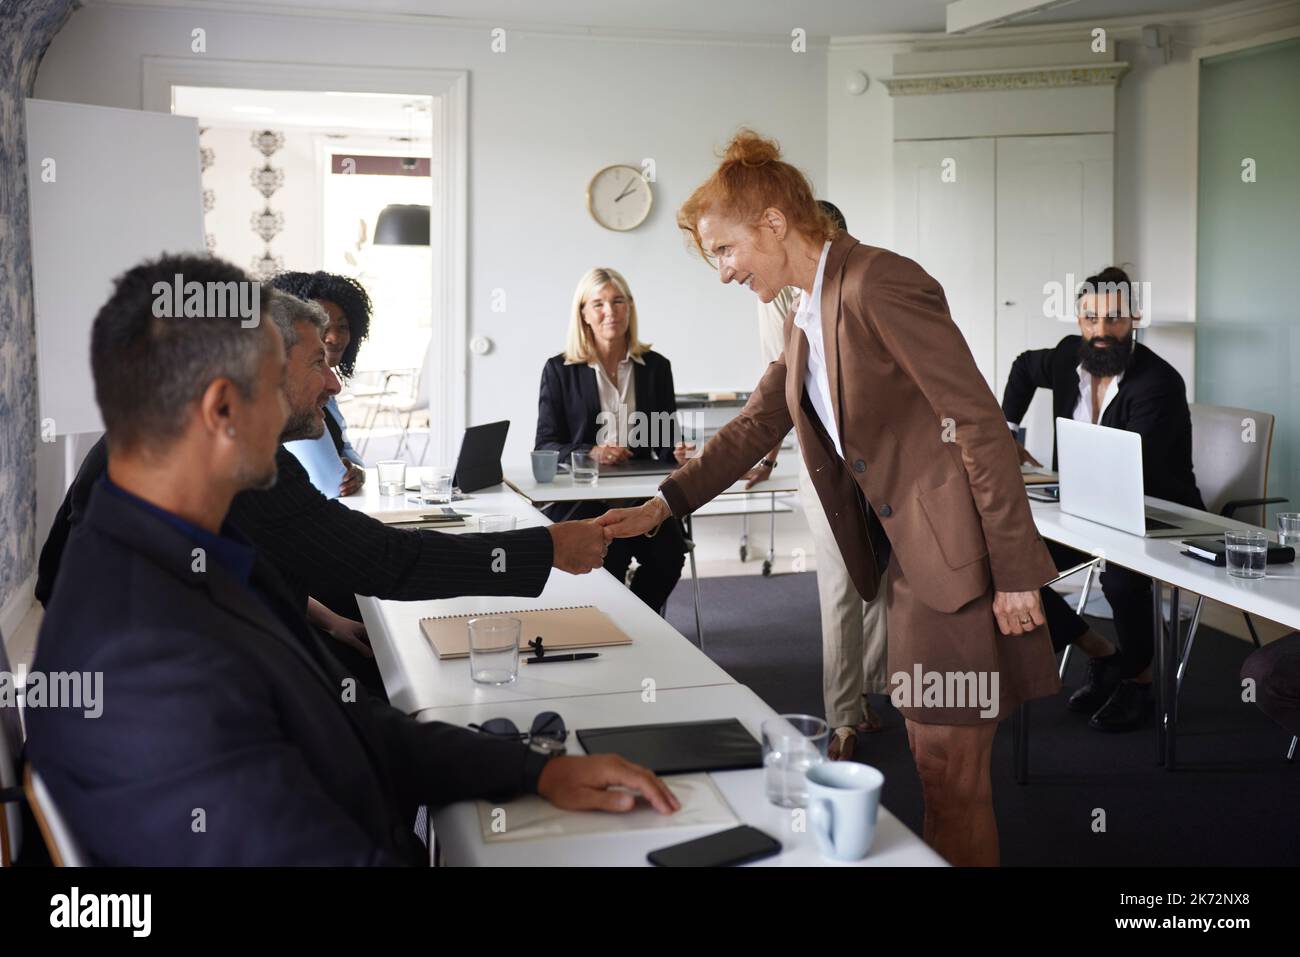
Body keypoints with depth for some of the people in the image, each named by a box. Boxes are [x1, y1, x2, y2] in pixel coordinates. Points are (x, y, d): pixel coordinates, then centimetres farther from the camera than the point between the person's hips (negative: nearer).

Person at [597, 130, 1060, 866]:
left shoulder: (876, 283, -17)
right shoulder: (807, 315, 13)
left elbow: (980, 420, -19)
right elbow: (757, 424, 20)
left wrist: (1016, 571, -18)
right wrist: (661, 507, 13)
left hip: (957, 556, -9)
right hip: (907, 556, 9)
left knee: (952, 773, -1)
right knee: (935, 760, 16)